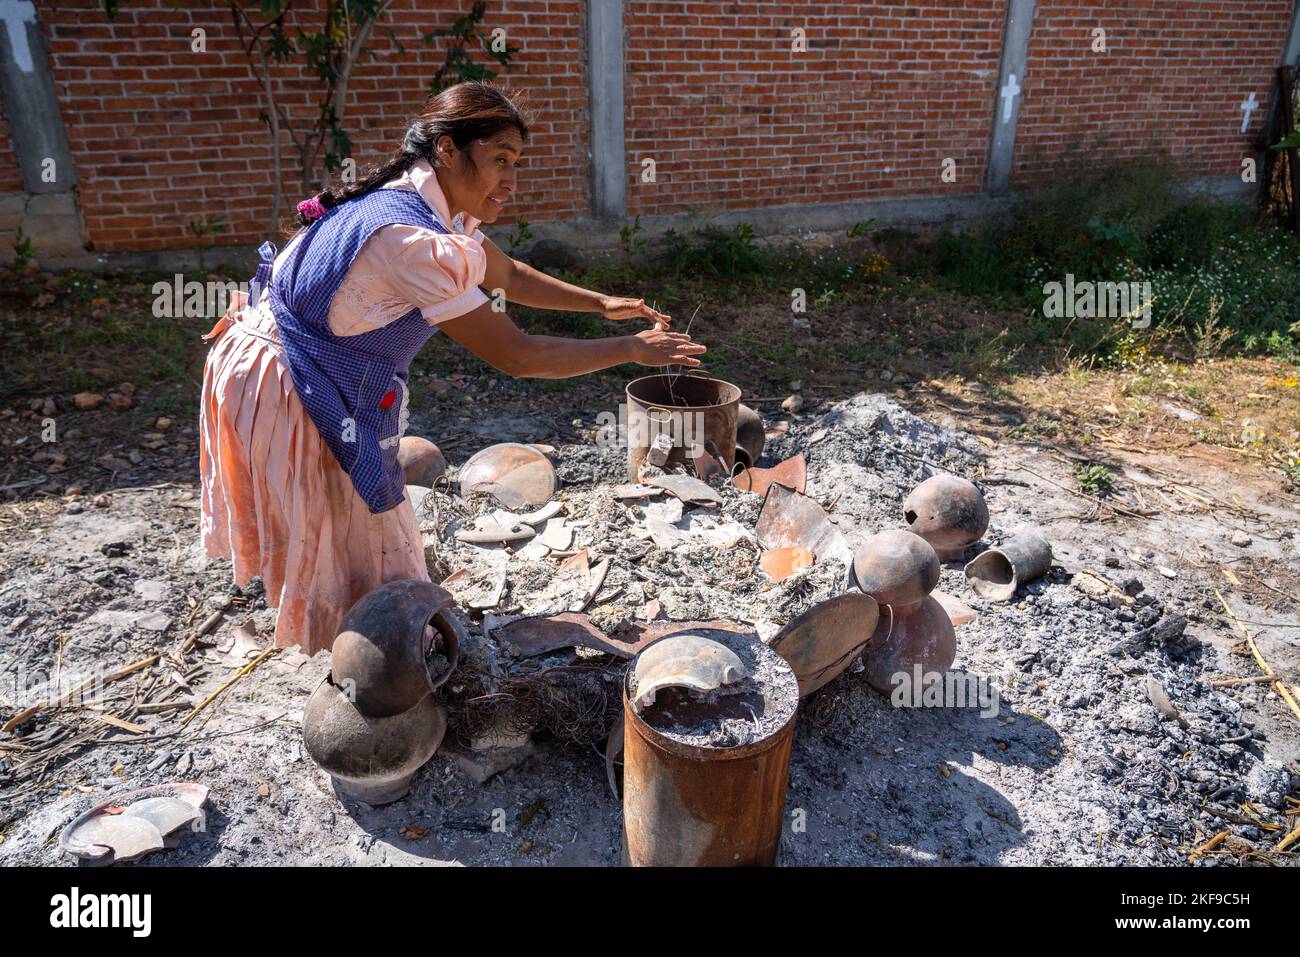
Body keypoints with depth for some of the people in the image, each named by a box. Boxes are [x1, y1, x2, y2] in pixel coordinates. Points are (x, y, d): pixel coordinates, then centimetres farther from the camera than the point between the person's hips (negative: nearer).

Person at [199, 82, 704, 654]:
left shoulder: (432, 206, -1)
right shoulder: (412, 240, -31)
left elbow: (507, 276, 14)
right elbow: (516, 357, -28)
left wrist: (601, 303, 10)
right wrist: (632, 349, -19)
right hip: (285, 389, -9)